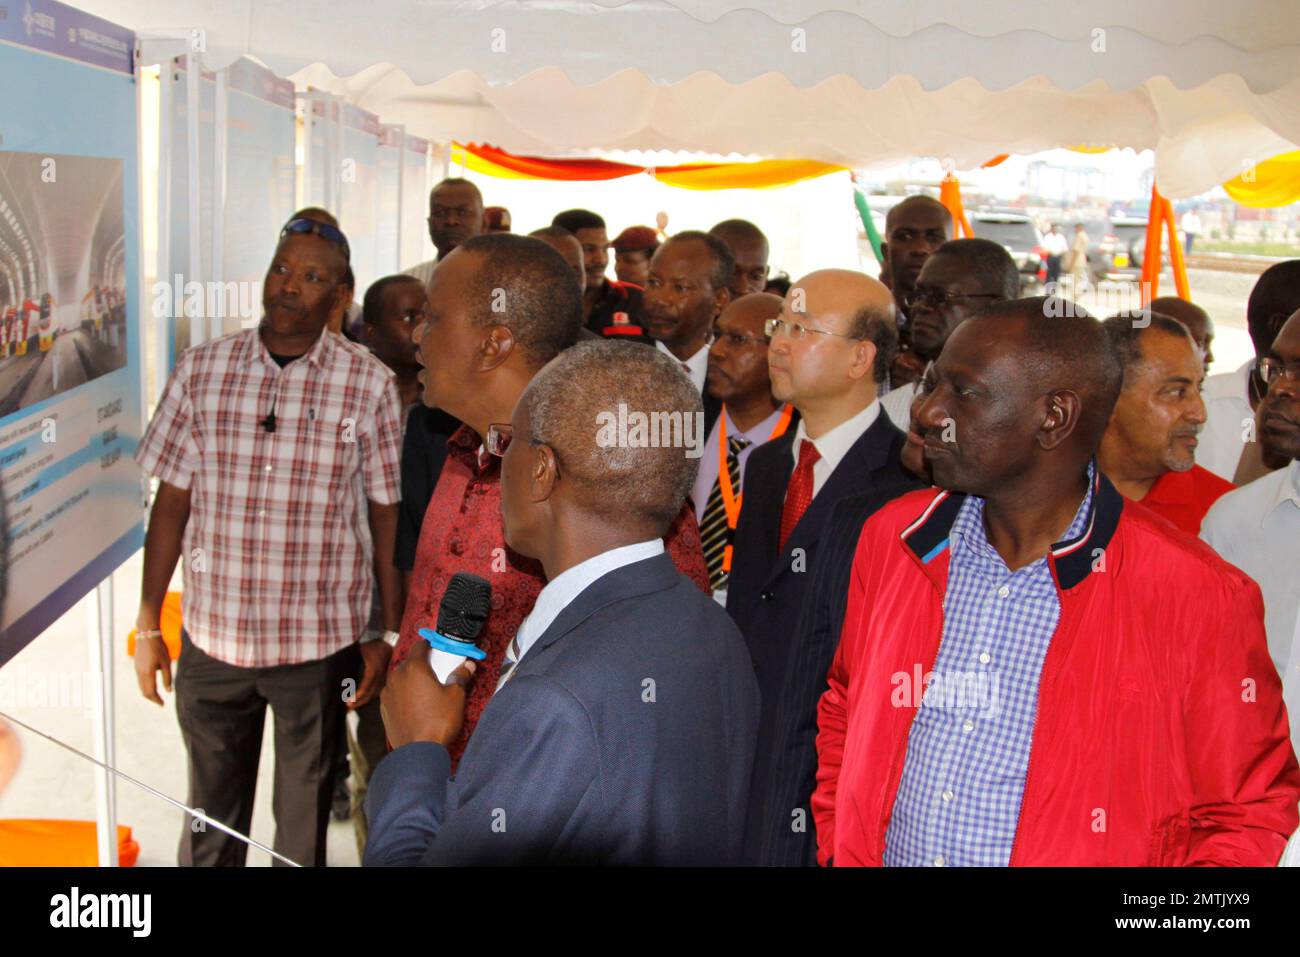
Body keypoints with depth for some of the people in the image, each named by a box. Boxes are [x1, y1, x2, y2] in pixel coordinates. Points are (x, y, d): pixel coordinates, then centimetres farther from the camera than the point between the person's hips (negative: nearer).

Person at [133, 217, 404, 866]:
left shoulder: (370, 385, -7)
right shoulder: (200, 369, -1)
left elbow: (386, 517, -2)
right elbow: (171, 504, 3)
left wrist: (388, 636, -2)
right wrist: (147, 628, 4)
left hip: (321, 643, -2)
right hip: (210, 638, 2)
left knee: (303, 821, 16)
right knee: (210, 819, 18)